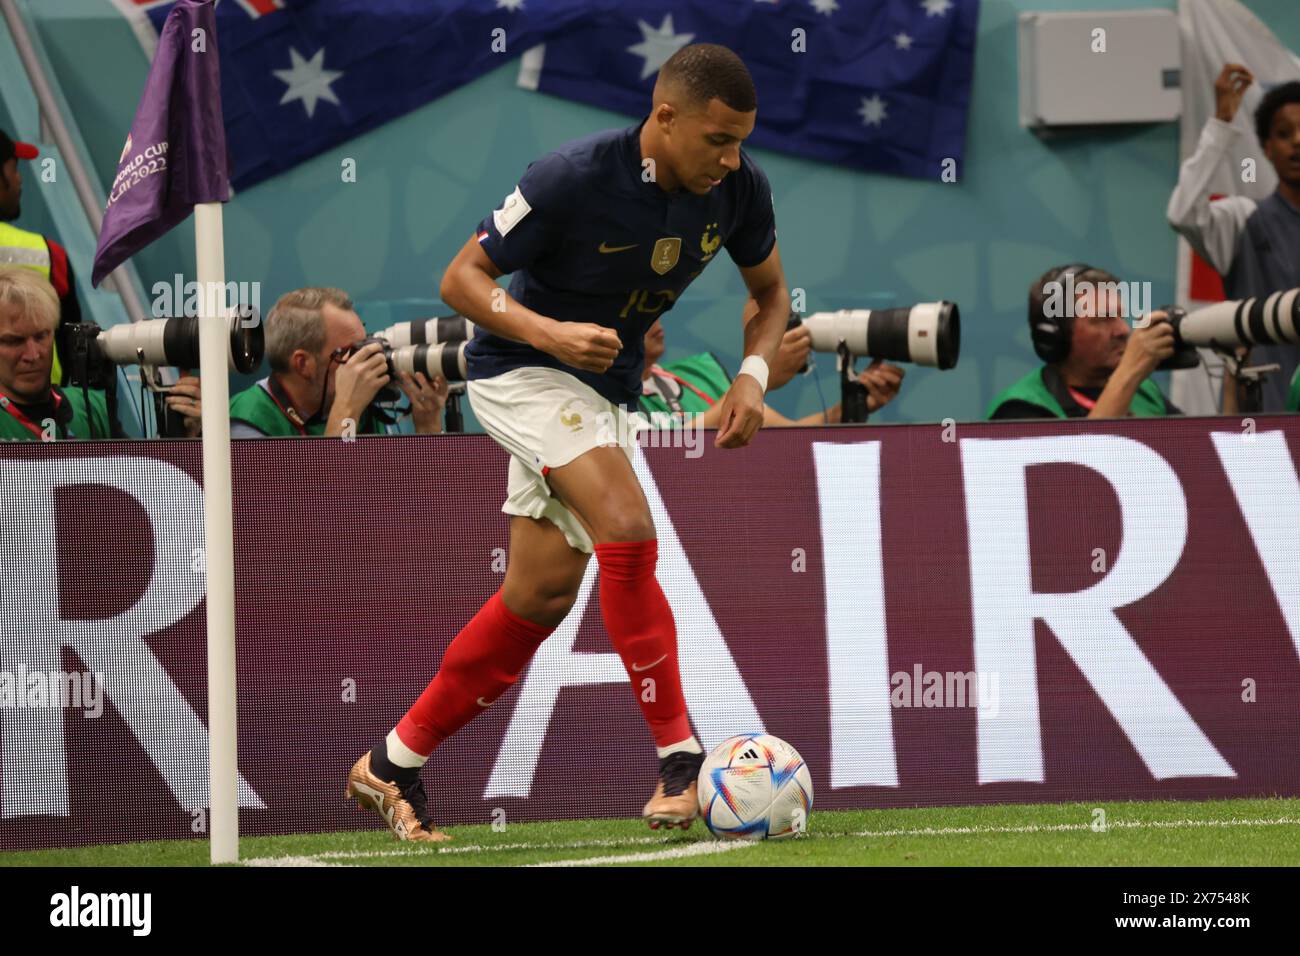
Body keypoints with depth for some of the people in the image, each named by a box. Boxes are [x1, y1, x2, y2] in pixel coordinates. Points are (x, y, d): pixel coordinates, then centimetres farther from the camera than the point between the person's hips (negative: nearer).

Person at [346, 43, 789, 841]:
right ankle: (682, 758, -22)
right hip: (522, 374, -7)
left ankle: (394, 764, 17)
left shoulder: (739, 189, -11)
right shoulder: (574, 178, -27)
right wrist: (550, 332, -35)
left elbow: (771, 291, 8)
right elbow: (462, 279, -18)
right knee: (627, 530, -26)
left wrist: (753, 375, -11)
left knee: (543, 594, 6)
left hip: (605, 389, 7)